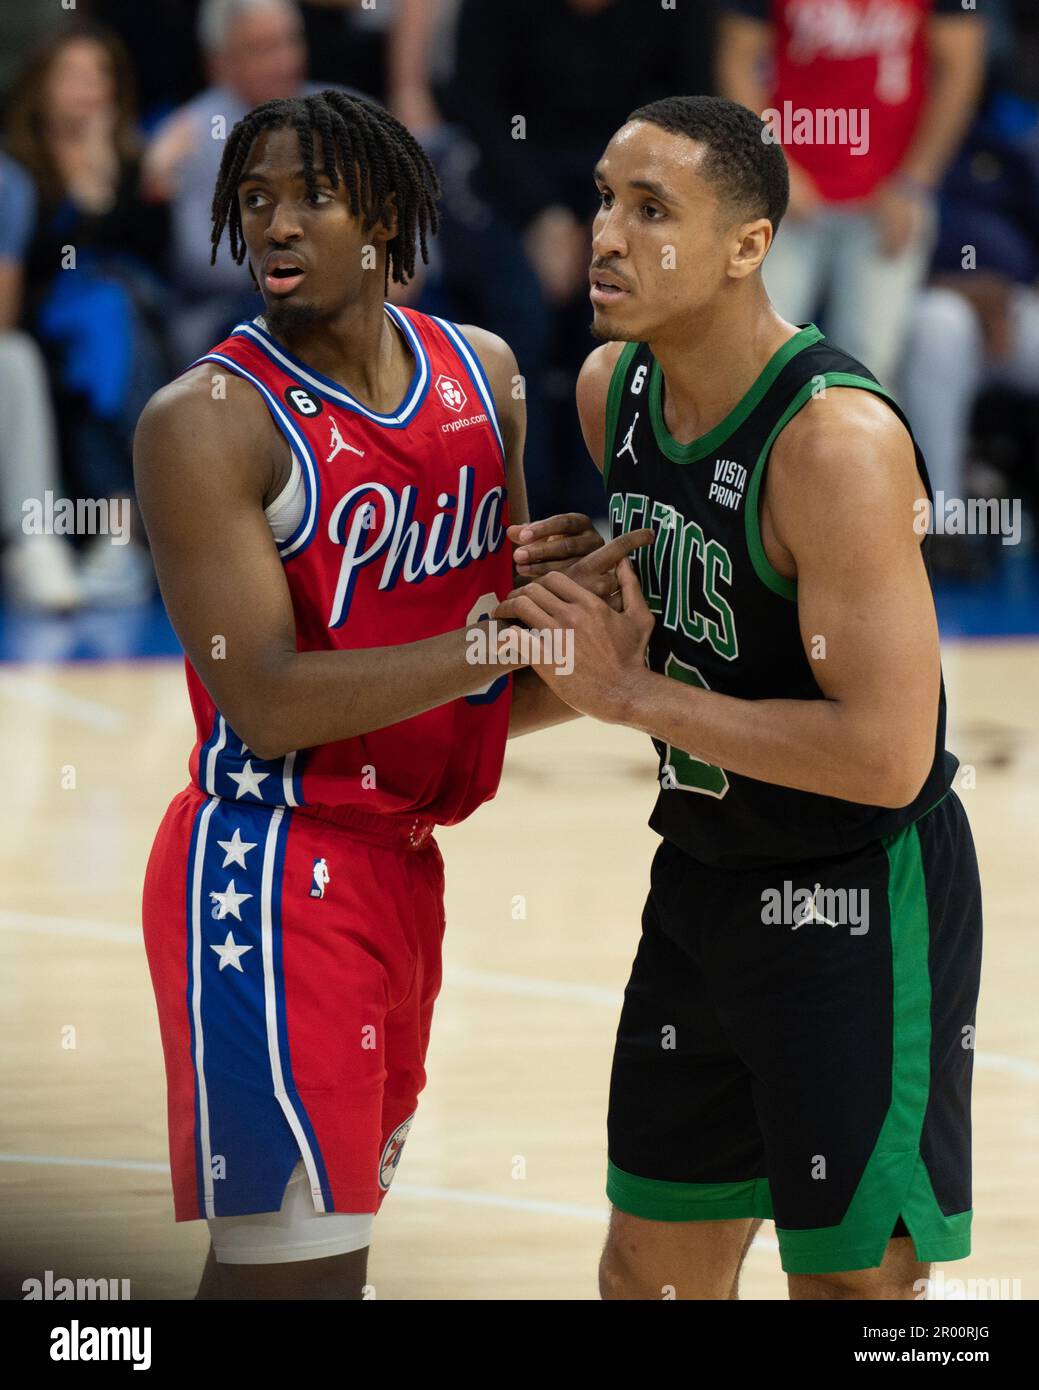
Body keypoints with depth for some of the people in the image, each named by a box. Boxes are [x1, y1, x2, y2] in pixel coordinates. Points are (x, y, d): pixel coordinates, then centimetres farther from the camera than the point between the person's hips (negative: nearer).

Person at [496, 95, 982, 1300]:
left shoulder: (837, 439, -25)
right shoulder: (610, 387, 0)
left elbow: (885, 755, -29)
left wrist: (630, 694, -24)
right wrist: (582, 602, -2)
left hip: (859, 899, -8)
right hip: (700, 872, 8)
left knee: (851, 1276, 0)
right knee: (653, 1267, 16)